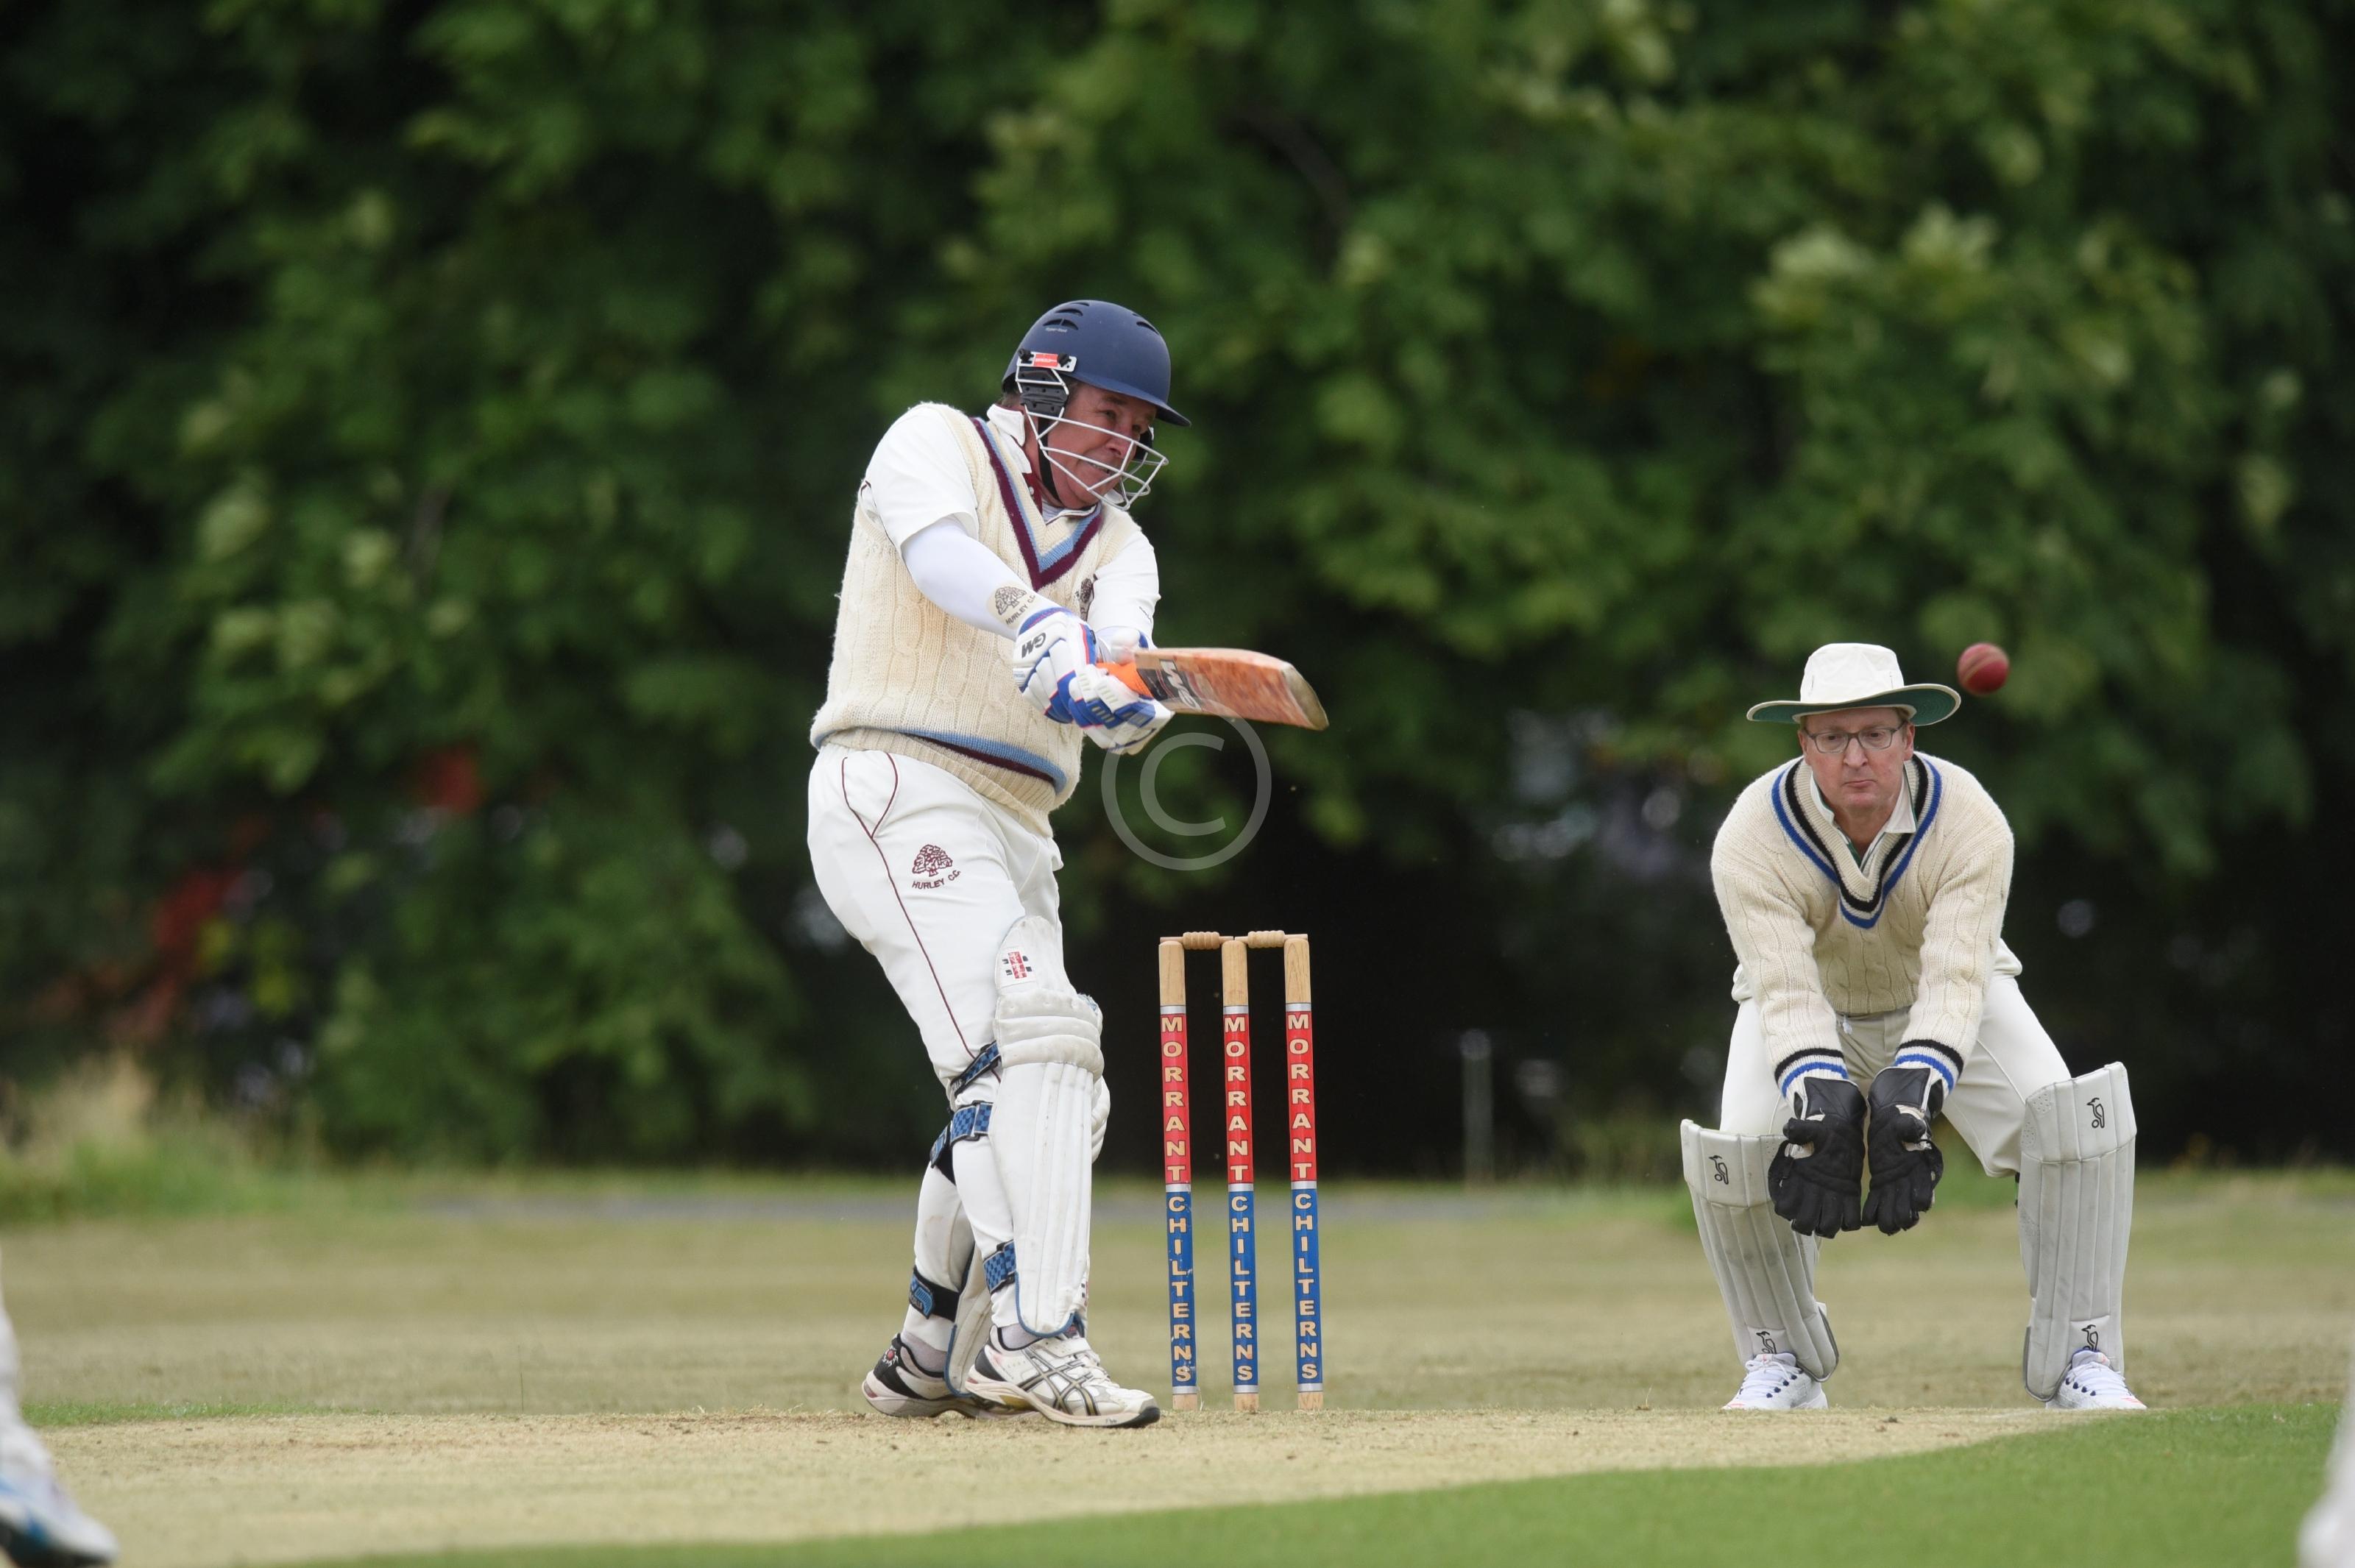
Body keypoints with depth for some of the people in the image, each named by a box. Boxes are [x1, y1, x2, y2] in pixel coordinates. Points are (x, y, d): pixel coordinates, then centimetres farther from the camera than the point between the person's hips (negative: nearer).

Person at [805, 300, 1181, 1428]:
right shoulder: (937, 445, 3)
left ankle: (931, 1360, 27)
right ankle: (1039, 1336, -33)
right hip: (897, 789, -8)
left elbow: (1125, 682, -2)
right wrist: (1032, 621, -41)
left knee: (1054, 1105, 13)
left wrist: (1120, 692, -28)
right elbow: (936, 544, -21)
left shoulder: (1116, 542, 19)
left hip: (1016, 832, 8)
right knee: (1029, 1038, -24)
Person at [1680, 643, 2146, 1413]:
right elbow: (1787, 993, -37)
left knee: (2071, 1119, -24)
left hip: (1950, 1009, 0)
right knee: (1737, 1154, -24)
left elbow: (1956, 981, -38)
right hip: (1815, 1018, 0)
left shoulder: (1970, 821, -29)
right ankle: (1784, 1363, 1)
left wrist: (1911, 1092, -55)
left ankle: (2079, 1358, -12)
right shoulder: (1751, 838, -28)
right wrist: (1819, 1101, -55)